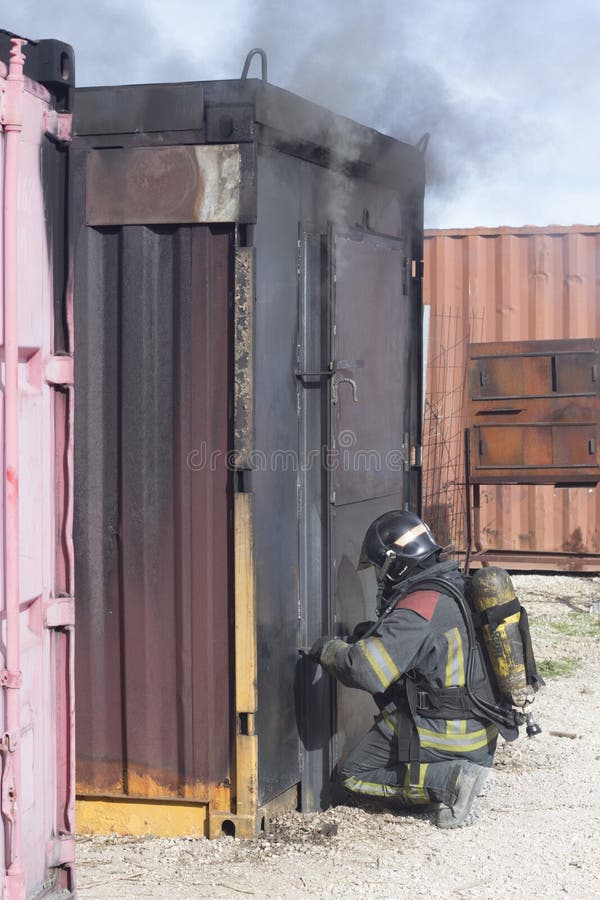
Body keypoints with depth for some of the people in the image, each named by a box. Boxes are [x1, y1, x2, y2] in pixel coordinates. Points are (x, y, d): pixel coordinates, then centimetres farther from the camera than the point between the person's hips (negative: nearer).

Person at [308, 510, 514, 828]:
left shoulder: (419, 607, -23)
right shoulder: (456, 585, 4)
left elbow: (367, 672, -28)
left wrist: (329, 649, -9)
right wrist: (377, 634, 11)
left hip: (448, 736, -9)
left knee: (354, 775, 5)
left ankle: (452, 780, -9)